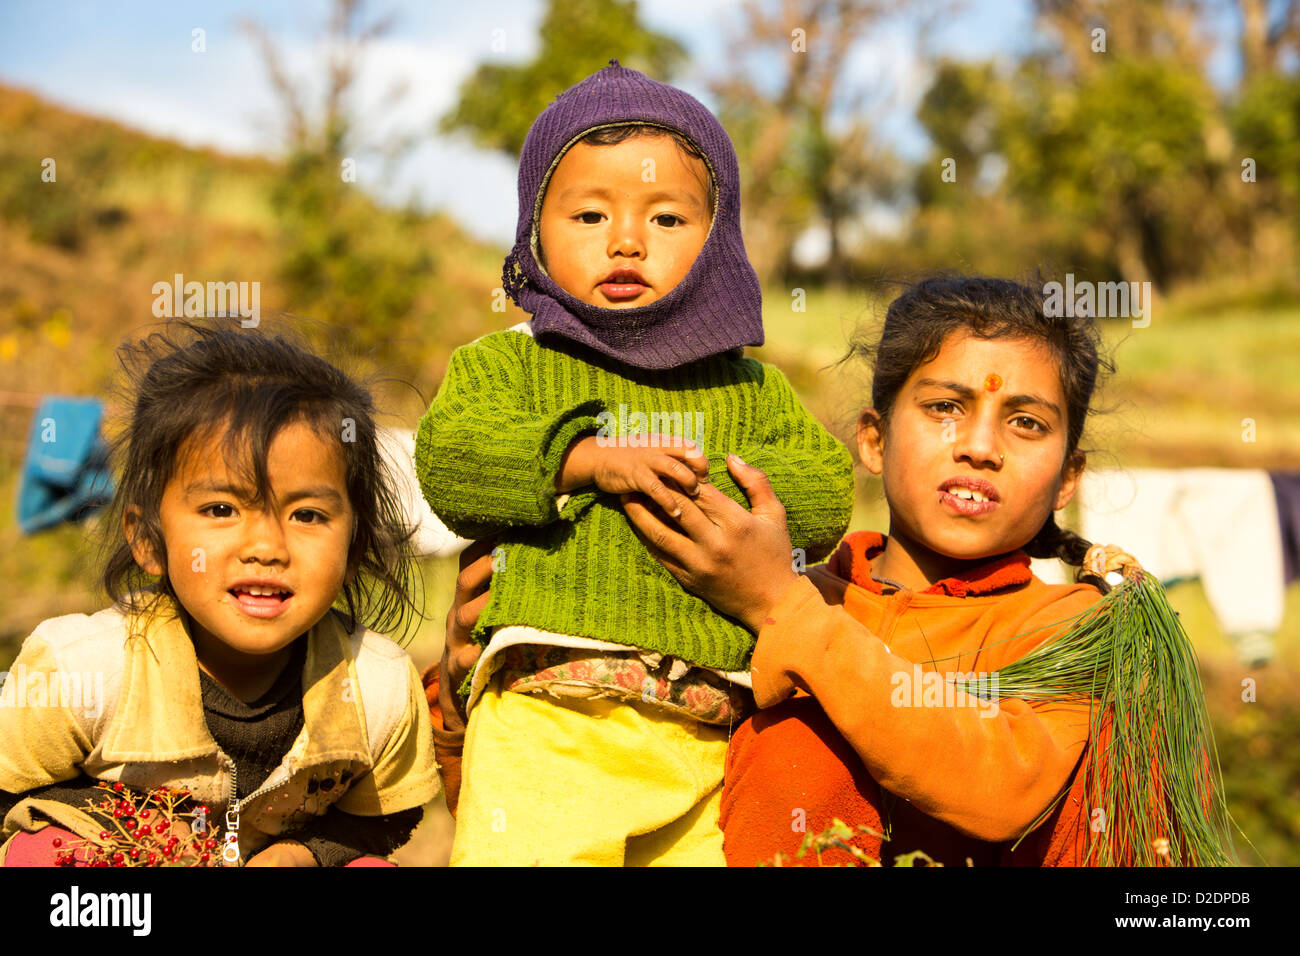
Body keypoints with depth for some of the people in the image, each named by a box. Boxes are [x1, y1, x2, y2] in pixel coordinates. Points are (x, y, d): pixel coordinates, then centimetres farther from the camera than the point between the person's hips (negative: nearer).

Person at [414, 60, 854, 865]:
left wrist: (706, 483, -8)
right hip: (546, 717, -3)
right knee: (523, 849, -17)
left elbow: (827, 491, 7)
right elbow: (449, 456, -6)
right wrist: (588, 458, -14)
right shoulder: (503, 364, 12)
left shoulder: (750, 388, 20)